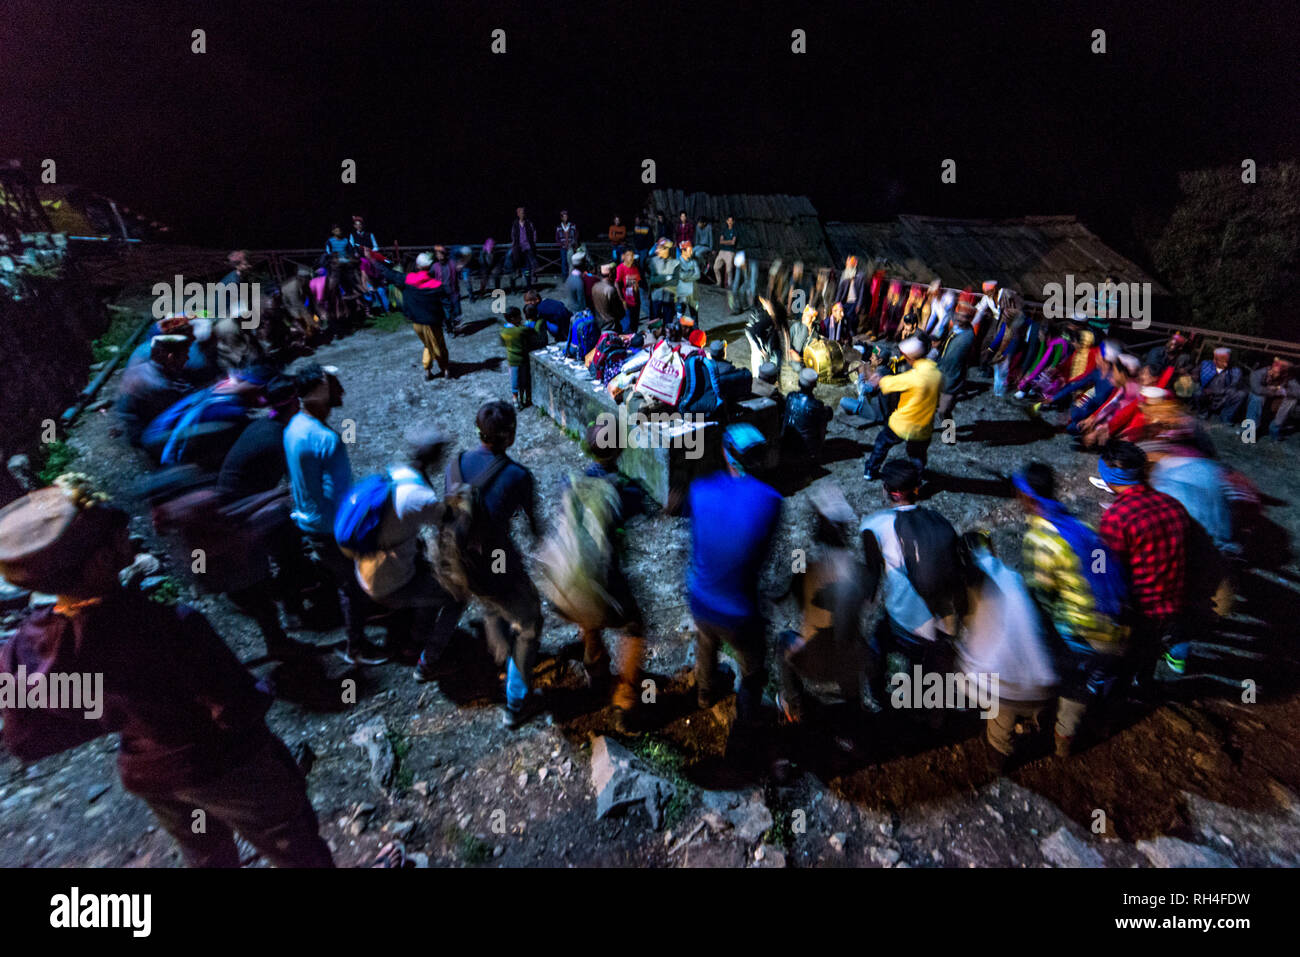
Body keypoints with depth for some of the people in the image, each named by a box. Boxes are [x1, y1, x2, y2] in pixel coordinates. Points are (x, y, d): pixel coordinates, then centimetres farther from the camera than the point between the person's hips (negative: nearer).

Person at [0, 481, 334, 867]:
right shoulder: (166, 627, -36)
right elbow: (239, 710, -30)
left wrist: (117, 711, 9)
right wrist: (258, 693, -9)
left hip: (145, 774, 6)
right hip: (226, 766, -6)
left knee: (206, 854, 34)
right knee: (296, 850, 20)